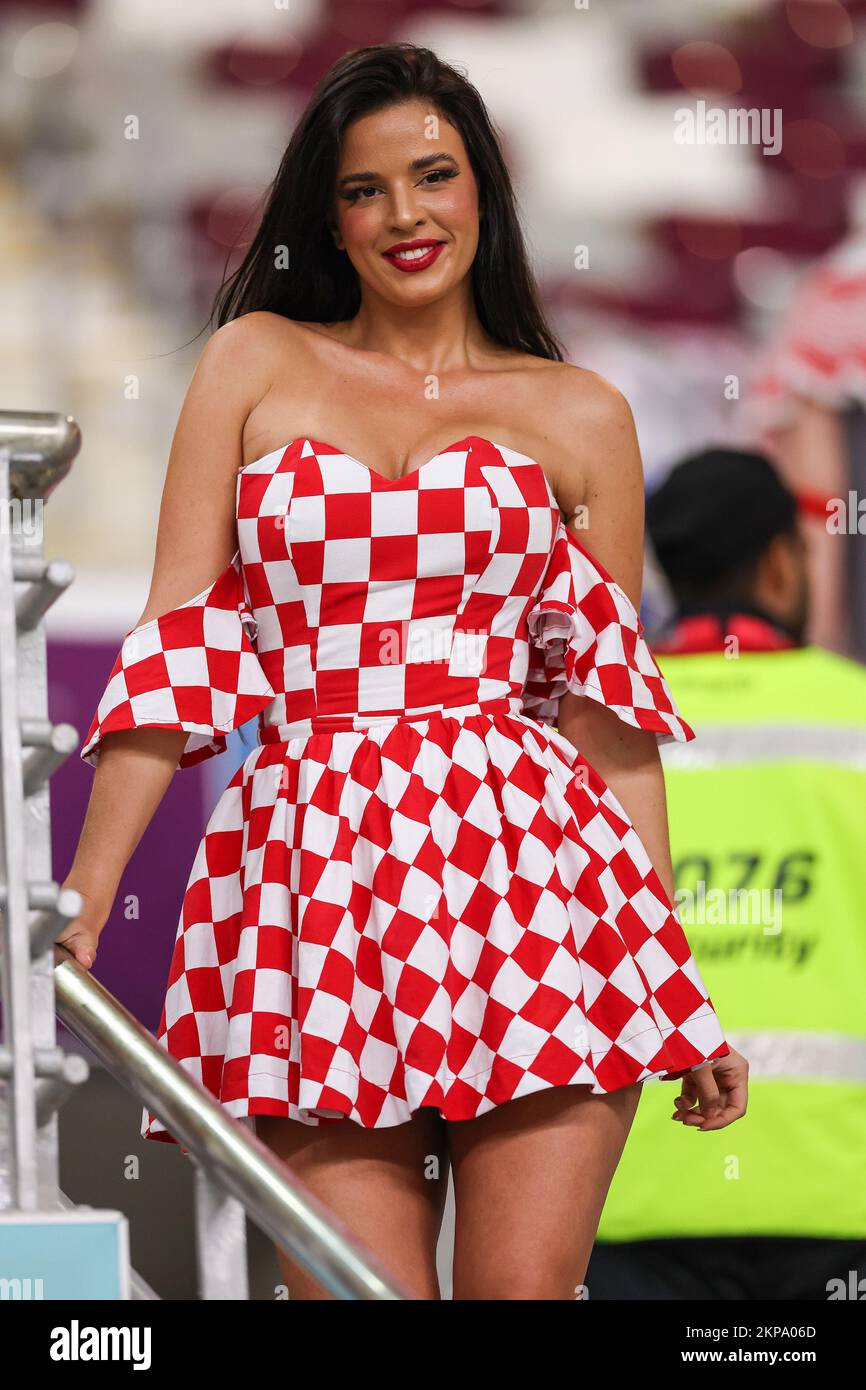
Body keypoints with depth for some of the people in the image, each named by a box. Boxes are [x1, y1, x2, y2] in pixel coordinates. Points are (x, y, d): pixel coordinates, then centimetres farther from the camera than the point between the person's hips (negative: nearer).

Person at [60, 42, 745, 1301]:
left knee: (524, 1287, -10)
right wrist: (85, 889, -2)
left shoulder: (576, 417, 12)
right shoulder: (257, 363, 13)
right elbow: (181, 641, 7)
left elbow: (613, 715, 11)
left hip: (530, 873, 0)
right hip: (312, 877, 0)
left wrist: (678, 986, 6)